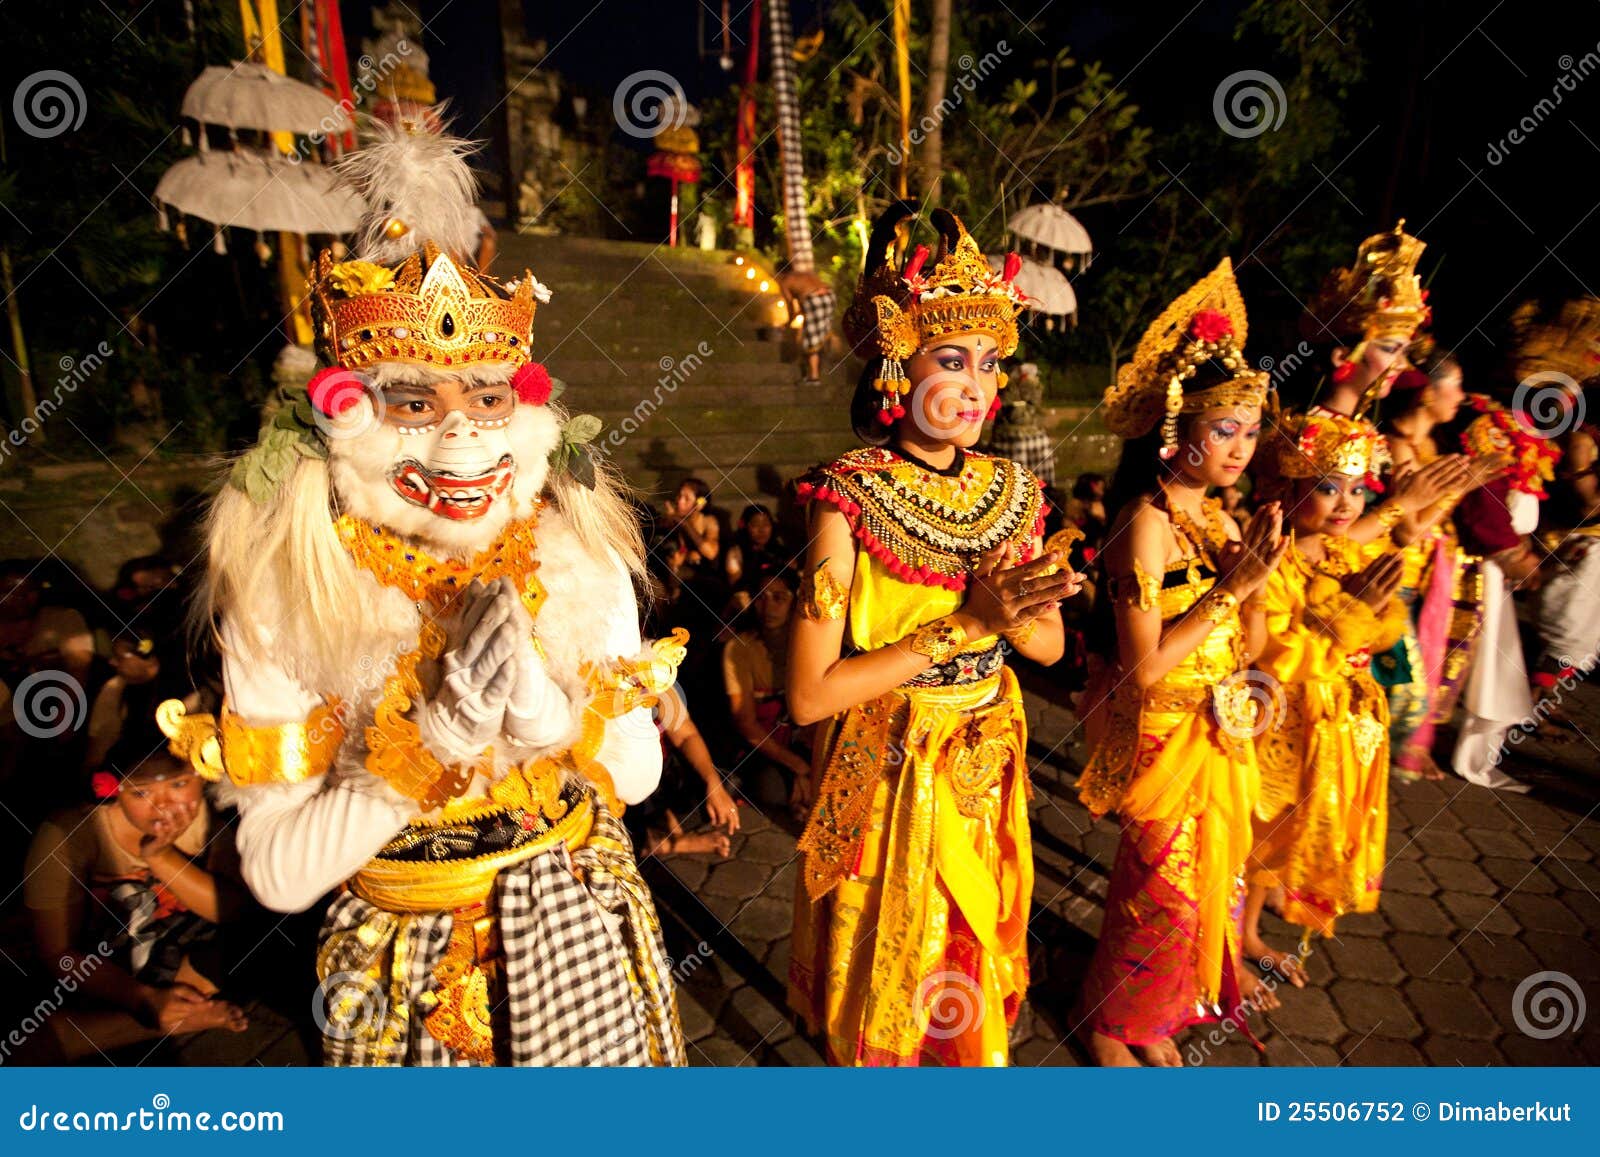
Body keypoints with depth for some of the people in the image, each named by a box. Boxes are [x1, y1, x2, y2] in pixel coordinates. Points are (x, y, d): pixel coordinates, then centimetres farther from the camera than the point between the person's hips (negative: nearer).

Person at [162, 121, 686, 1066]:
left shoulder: (578, 557, -12)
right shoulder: (282, 599, -16)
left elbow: (640, 774, -7)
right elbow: (277, 875, -15)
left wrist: (538, 701, -24)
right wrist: (435, 739, -27)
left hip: (580, 937, 2)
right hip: (409, 958, -1)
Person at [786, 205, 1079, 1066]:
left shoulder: (1011, 490, -3)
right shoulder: (851, 497, -20)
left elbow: (1050, 644, 5)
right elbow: (808, 694, -23)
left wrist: (1011, 613, -18)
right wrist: (962, 626, -26)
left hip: (986, 769, 5)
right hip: (884, 775, -4)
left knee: (977, 961, 25)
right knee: (884, 983, 17)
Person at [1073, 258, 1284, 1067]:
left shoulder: (1221, 519, 2)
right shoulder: (1145, 522, -21)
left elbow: (1246, 645, 4)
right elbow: (1145, 667, -24)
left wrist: (1258, 574, -11)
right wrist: (1230, 586, -22)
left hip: (1219, 728, 8)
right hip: (1162, 734, -8)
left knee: (1212, 871, 22)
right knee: (1161, 887, 8)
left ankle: (1163, 1007, 47)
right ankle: (1110, 1022, 35)